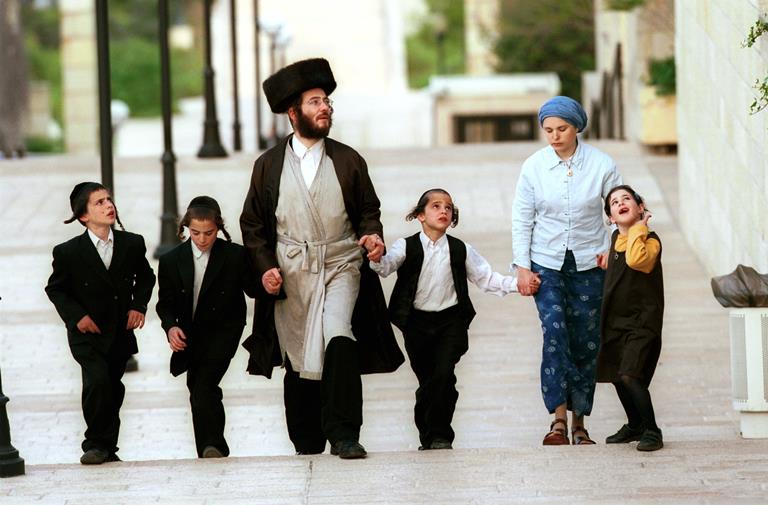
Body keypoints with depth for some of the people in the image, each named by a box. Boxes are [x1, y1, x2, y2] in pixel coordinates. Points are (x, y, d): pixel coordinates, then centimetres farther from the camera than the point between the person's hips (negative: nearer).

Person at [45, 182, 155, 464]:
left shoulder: (132, 244, -3)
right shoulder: (68, 252, -12)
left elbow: (145, 277, 14)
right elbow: (56, 289, 1)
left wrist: (139, 306, -2)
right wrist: (76, 315, -12)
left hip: (121, 332, 4)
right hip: (86, 333, -4)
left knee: (113, 389, 11)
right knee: (98, 380, -22)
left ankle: (107, 448, 26)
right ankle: (96, 444, -7)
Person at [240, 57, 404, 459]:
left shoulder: (348, 161, 8)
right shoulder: (268, 166, 7)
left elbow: (368, 210, 16)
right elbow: (252, 225, 10)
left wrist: (373, 235, -6)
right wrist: (265, 267, -4)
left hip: (340, 266, -1)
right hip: (290, 275, 1)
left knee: (339, 337, -24)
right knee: (298, 362, 3)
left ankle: (343, 435, -23)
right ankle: (306, 447, 16)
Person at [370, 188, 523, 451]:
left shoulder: (461, 250, 3)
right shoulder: (407, 247, -3)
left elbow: (487, 279, 7)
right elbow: (386, 266, -19)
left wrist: (517, 284, -7)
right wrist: (376, 259, -42)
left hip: (450, 320, 0)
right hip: (416, 323, 0)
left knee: (444, 374, -15)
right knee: (426, 380, 4)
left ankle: (440, 435, -6)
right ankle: (426, 434, 20)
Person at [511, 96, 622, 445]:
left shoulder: (601, 164, -5)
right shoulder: (534, 166, -3)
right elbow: (522, 219, 3)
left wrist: (611, 251, -4)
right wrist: (522, 267, -1)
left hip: (588, 263, 1)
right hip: (546, 263, -1)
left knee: (585, 342, 2)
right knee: (554, 332, -17)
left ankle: (579, 420, 12)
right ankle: (559, 418, -18)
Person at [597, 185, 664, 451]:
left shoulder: (650, 240, -13)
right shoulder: (616, 238, 10)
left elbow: (635, 260, -37)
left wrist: (639, 228, -26)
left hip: (642, 320, -8)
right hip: (615, 320, 8)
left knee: (630, 375, -21)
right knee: (616, 376, 16)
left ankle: (651, 430, -9)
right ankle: (635, 426, 36)